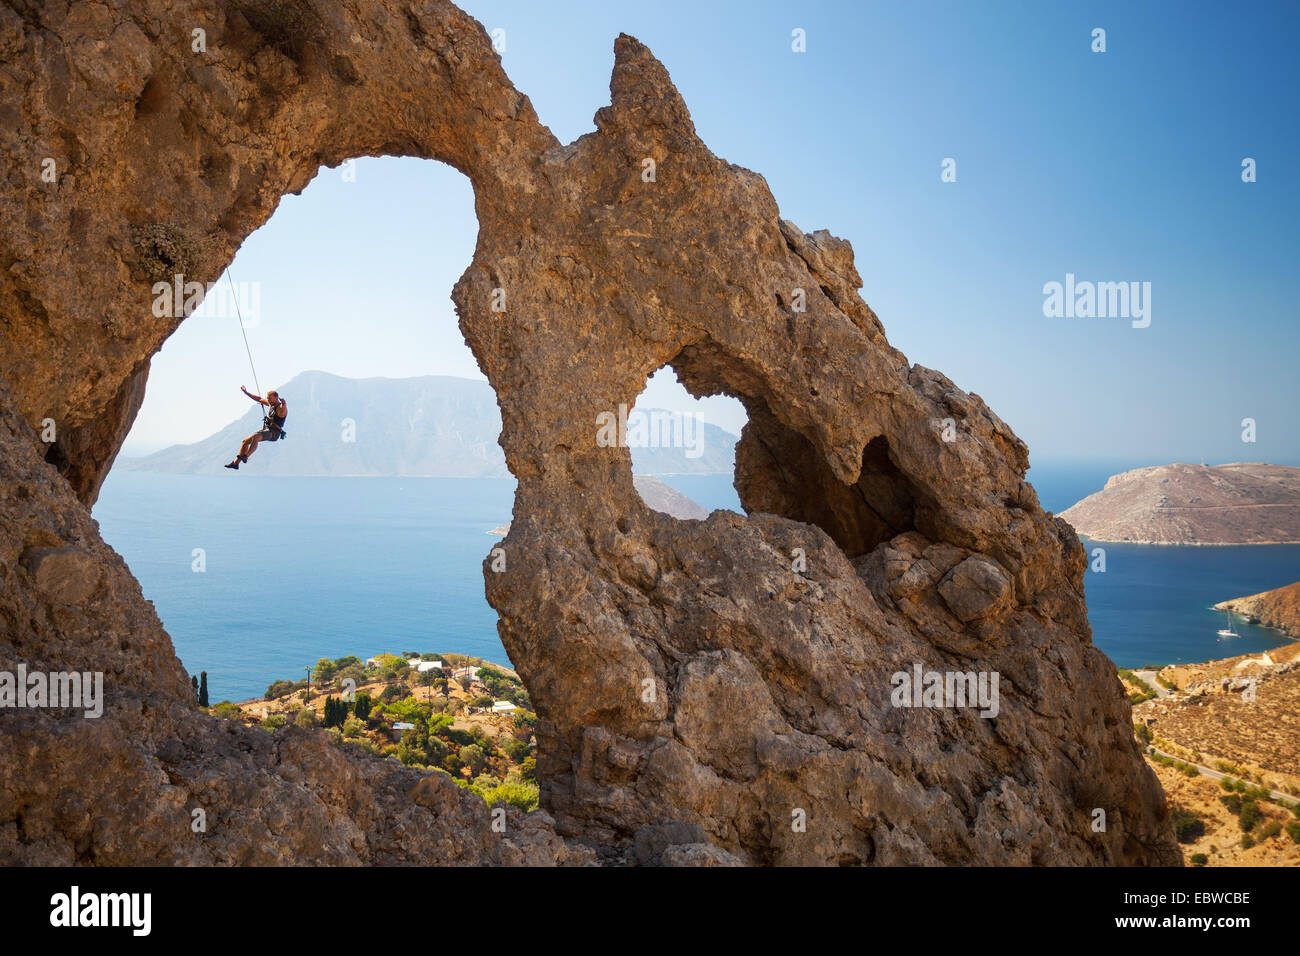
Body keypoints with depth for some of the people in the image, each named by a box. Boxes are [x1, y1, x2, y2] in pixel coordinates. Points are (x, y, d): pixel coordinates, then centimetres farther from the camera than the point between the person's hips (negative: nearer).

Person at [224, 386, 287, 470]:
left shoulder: (281, 408, -15)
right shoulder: (272, 404, 12)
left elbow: (284, 408, -40)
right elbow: (259, 399, 23)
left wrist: (284, 404, -63)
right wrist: (246, 392, 24)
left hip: (274, 433, -9)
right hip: (266, 430, 9)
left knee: (255, 437, -34)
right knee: (246, 441, 5)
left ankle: (245, 457, -31)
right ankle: (236, 463, 7)